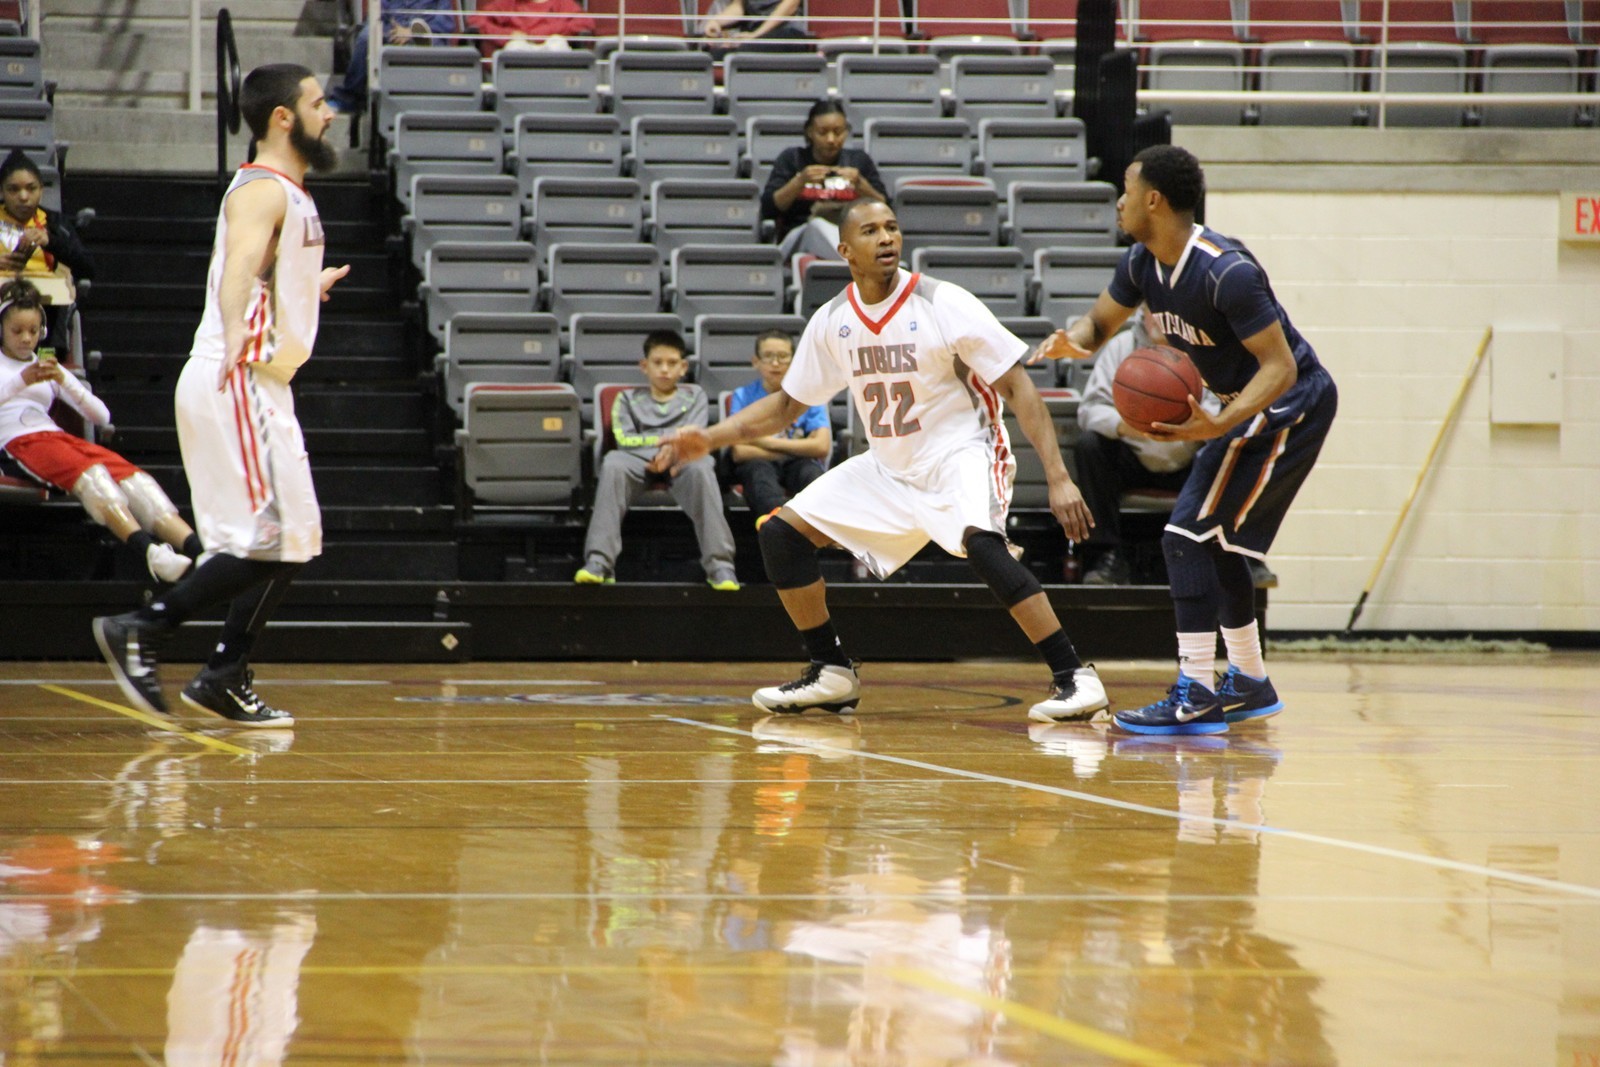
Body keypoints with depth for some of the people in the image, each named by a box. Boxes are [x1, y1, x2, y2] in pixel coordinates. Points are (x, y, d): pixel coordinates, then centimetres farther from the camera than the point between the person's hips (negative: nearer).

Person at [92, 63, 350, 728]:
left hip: (260, 387, 10)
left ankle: (225, 682, 11)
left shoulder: (288, 194, 17)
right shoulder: (263, 191, -13)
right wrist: (234, 334, -52)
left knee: (290, 542, 9)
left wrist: (310, 287, 52)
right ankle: (138, 630, -7)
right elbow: (240, 263, -33)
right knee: (267, 541, -12)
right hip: (236, 382, -10)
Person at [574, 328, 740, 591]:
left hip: (681, 461, 0)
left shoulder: (694, 396, 24)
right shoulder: (629, 400, 25)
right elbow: (624, 439, 6)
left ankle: (719, 565, -43)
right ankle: (599, 562, -42)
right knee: (612, 463, -34)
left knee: (701, 468, -37)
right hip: (639, 461, 0)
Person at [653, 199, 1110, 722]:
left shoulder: (943, 304, -17)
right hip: (888, 467, 6)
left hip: (959, 453, -6)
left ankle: (1073, 675, -29)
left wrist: (1058, 478, -25)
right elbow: (786, 404, 13)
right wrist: (708, 438, 1)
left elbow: (1018, 387, -17)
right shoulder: (832, 321, -1)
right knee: (780, 533, -2)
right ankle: (832, 674, 11)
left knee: (981, 542, -36)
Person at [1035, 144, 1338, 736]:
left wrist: (1218, 425, -40)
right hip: (1250, 404, 10)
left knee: (1188, 535, -15)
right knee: (1215, 538, 18)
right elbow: (1099, 321, 14)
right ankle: (1249, 682, 31)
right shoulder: (1144, 264, -1)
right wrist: (1072, 340, -11)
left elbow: (1280, 366, -28)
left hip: (1288, 404, -10)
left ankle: (1195, 697, -15)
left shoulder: (1226, 272, -29)